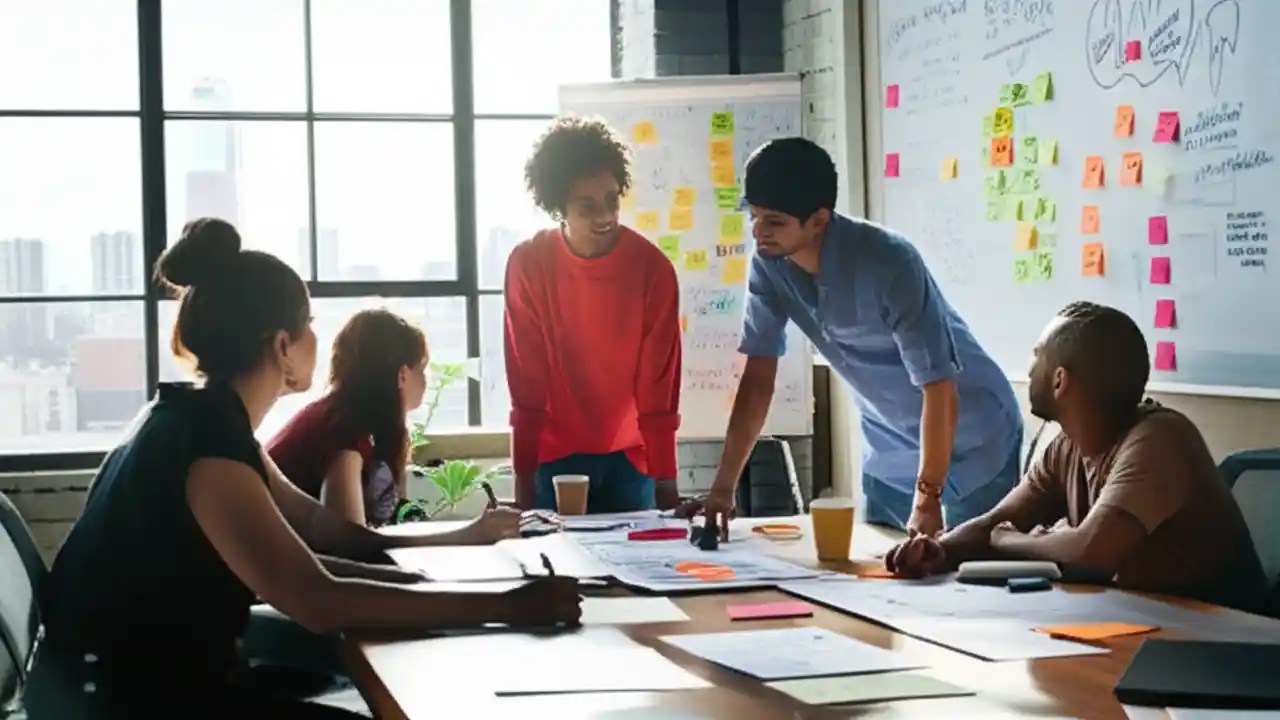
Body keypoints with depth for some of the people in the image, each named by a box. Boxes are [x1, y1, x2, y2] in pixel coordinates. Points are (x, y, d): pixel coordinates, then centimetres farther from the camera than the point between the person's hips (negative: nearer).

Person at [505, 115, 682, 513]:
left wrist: (665, 482, -16)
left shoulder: (652, 268, -14)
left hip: (629, 454, 0)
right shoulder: (528, 265, -13)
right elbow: (527, 384, -9)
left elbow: (659, 386, -12)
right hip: (556, 455, 0)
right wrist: (523, 481, -12)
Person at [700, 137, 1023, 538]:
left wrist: (927, 499, -28)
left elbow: (938, 387, -27)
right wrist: (723, 486, -12)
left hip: (970, 441, -5)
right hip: (889, 449, 6)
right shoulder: (769, 265, -14)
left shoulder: (888, 263, -31)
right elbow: (759, 377, -7)